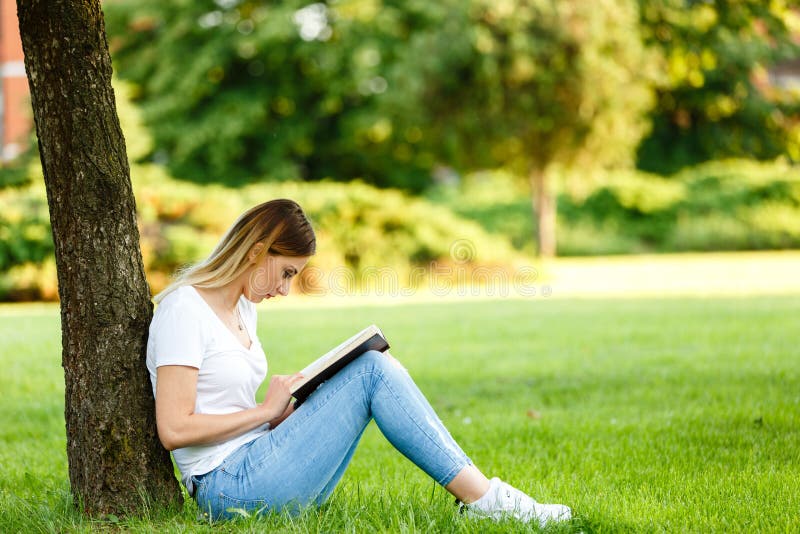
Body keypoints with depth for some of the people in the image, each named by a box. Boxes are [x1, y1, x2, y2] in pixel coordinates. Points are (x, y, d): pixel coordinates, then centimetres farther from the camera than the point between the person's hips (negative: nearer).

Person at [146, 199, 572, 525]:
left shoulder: (242, 308, 16)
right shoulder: (185, 311, -12)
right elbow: (173, 429, -19)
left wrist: (287, 410, 2)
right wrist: (266, 410, -12)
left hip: (251, 468, 9)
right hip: (228, 488, -9)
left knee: (375, 369, -3)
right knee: (372, 373, -15)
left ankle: (480, 496, -11)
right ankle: (484, 499, -14)